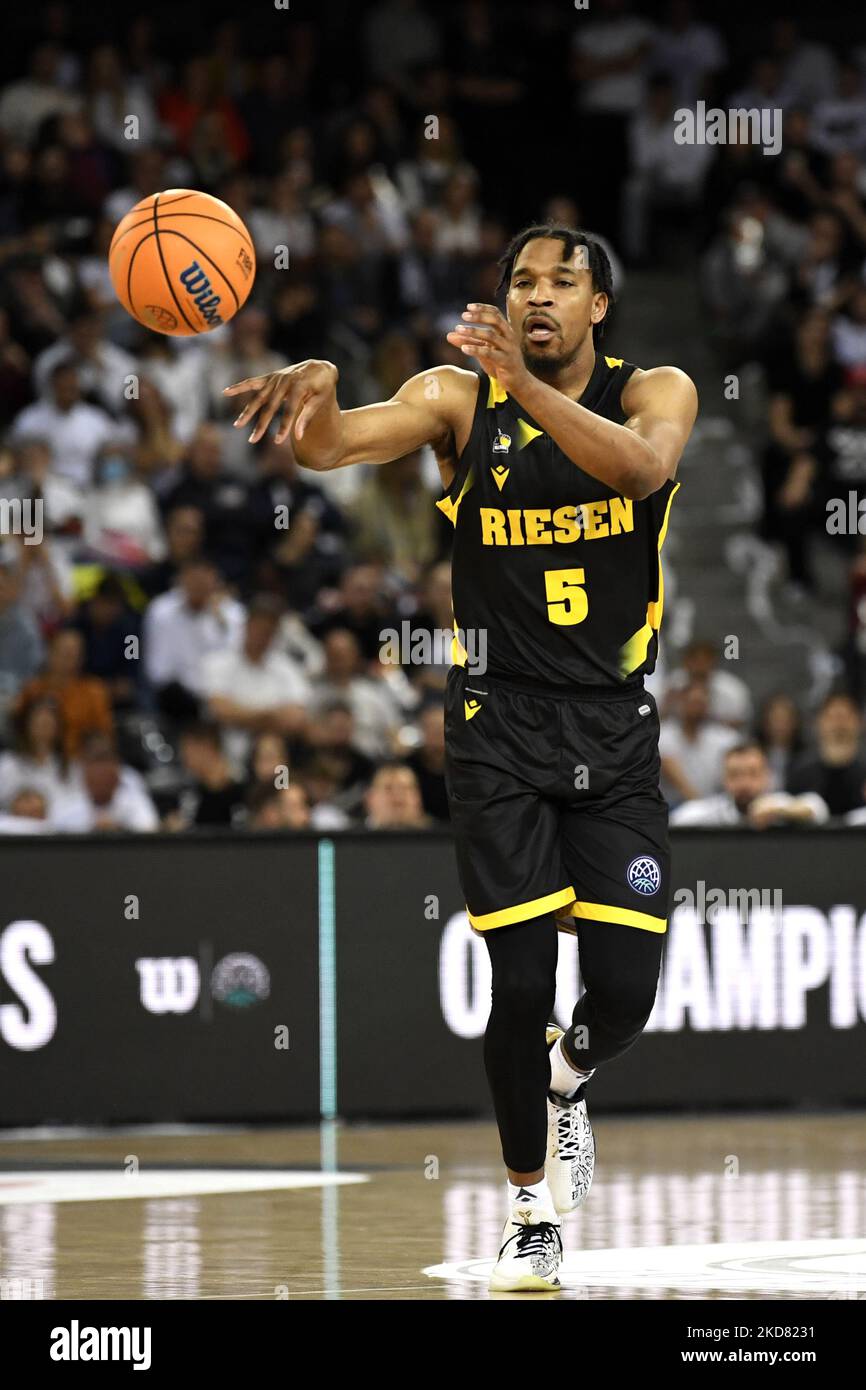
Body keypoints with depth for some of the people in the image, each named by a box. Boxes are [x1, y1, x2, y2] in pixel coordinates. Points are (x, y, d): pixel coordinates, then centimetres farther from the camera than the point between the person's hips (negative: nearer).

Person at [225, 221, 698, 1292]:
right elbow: (330, 446, -21)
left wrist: (529, 385, -42)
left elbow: (645, 465, -28)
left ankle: (565, 1082, 31)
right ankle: (531, 1209, 12)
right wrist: (313, 392, -45)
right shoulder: (458, 398, -4)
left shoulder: (654, 392, -3)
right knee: (520, 984, -7)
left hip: (615, 727, 1)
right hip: (500, 725, -1)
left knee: (623, 992, -6)